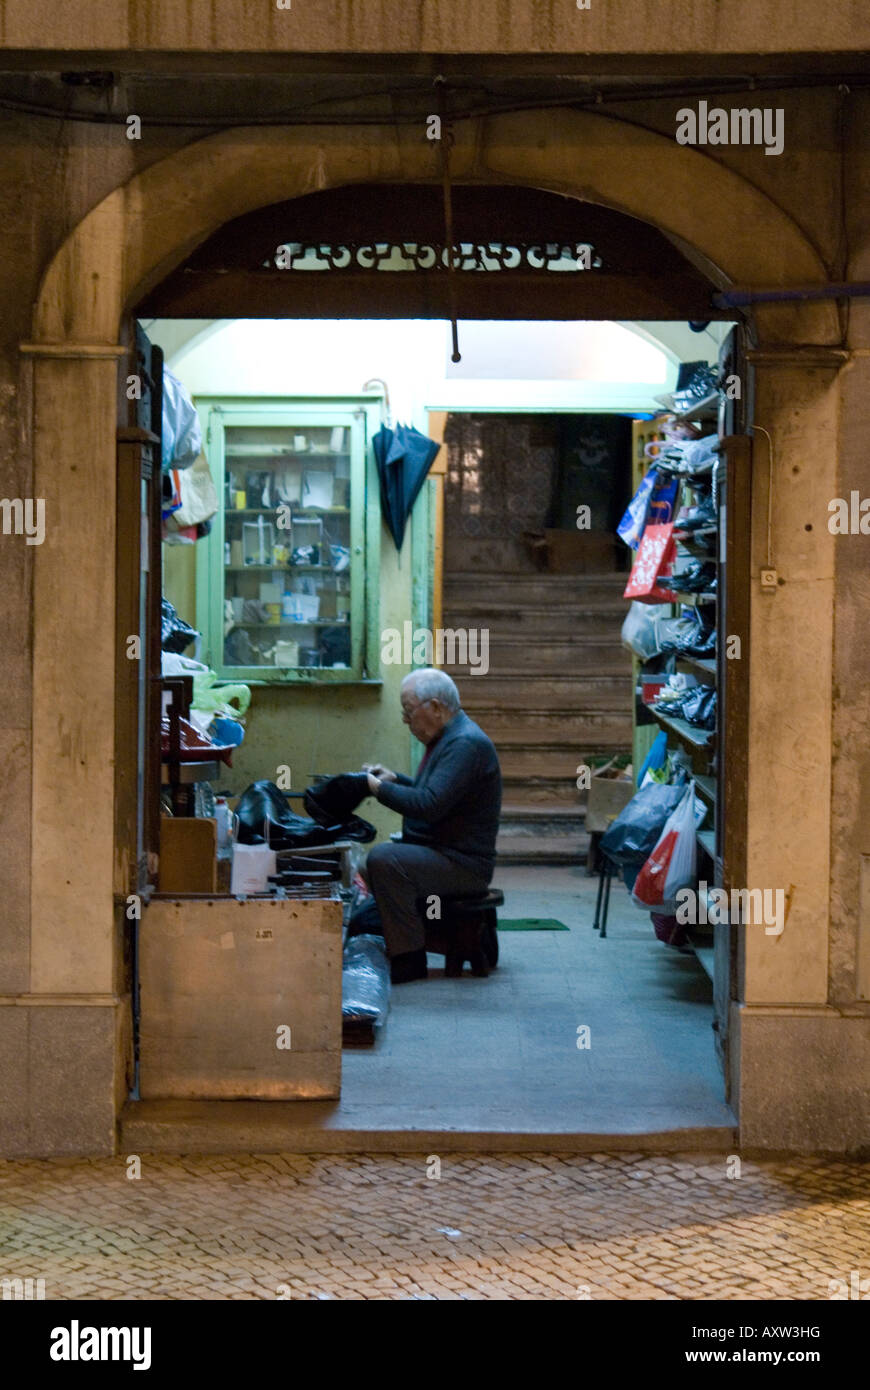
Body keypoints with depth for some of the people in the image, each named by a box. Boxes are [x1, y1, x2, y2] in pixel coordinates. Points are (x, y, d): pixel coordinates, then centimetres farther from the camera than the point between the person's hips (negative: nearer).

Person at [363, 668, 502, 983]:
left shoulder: (466, 744, -20)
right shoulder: (449, 738, 14)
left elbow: (430, 805, -28)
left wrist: (379, 787, -17)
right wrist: (393, 779, 13)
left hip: (463, 864, -11)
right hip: (440, 852, 11)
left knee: (383, 859, -28)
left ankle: (409, 960, -22)